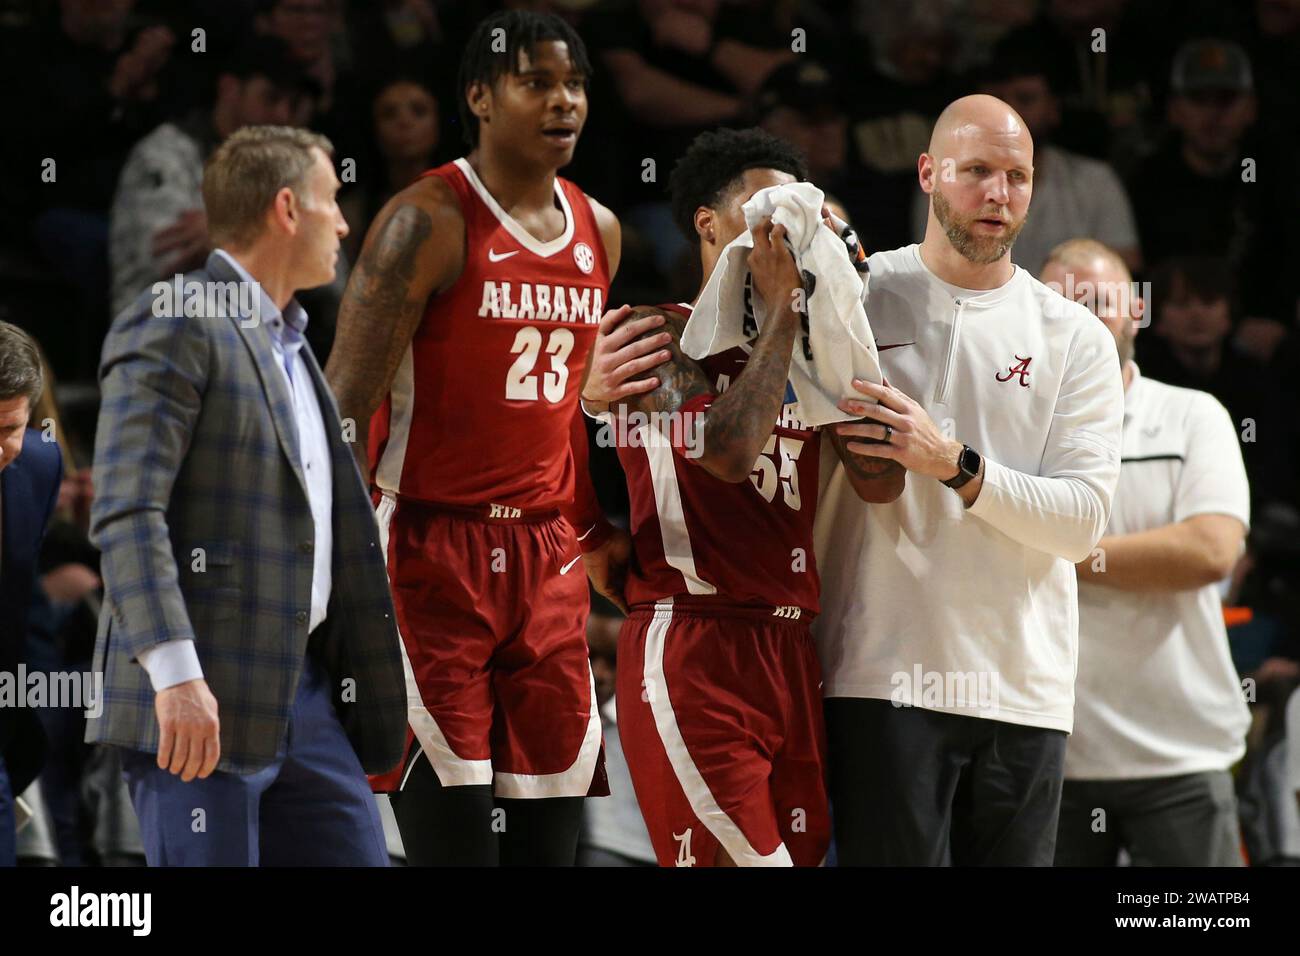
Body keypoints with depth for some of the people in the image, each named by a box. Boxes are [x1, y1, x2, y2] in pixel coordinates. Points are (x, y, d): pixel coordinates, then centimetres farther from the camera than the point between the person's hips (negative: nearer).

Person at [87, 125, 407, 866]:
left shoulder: (291, 347, 22)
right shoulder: (174, 327, -7)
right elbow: (126, 512, -18)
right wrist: (175, 675, -27)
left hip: (302, 687, 9)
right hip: (199, 697, -9)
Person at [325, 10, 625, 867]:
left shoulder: (599, 232, 13)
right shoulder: (431, 221, -10)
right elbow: (348, 401, -13)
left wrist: (598, 528, 19)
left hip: (549, 560, 7)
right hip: (430, 549, -7)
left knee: (550, 828, 4)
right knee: (450, 832, -10)